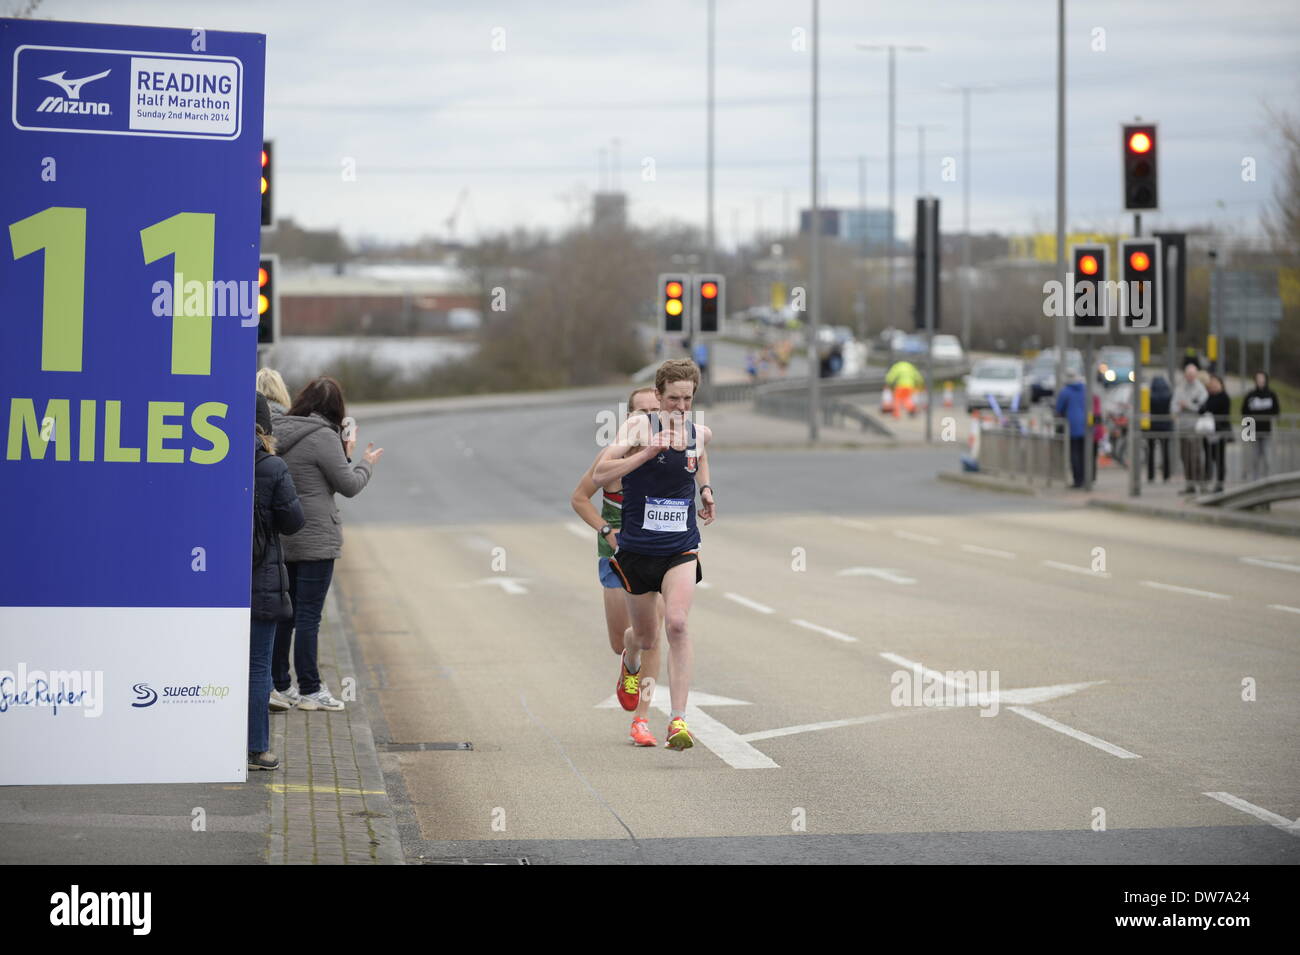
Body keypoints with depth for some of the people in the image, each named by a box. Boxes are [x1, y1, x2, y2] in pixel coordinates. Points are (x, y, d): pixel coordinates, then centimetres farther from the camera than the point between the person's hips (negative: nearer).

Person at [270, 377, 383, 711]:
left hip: (280, 540, 7)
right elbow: (349, 485, -9)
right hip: (315, 540, -7)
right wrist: (366, 463, 9)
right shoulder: (322, 437, -14)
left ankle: (279, 686, 17)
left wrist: (344, 454, 20)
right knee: (309, 615, -3)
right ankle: (309, 690, 0)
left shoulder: (278, 432, 9)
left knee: (284, 613, 13)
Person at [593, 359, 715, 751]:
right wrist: (647, 452, -28)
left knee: (677, 624, -20)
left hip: (681, 547, 1)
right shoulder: (638, 426, -9)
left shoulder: (701, 434, 4)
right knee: (645, 635, 13)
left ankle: (678, 720, -21)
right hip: (637, 548, -1)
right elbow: (600, 474, -22)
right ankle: (630, 666, 52)